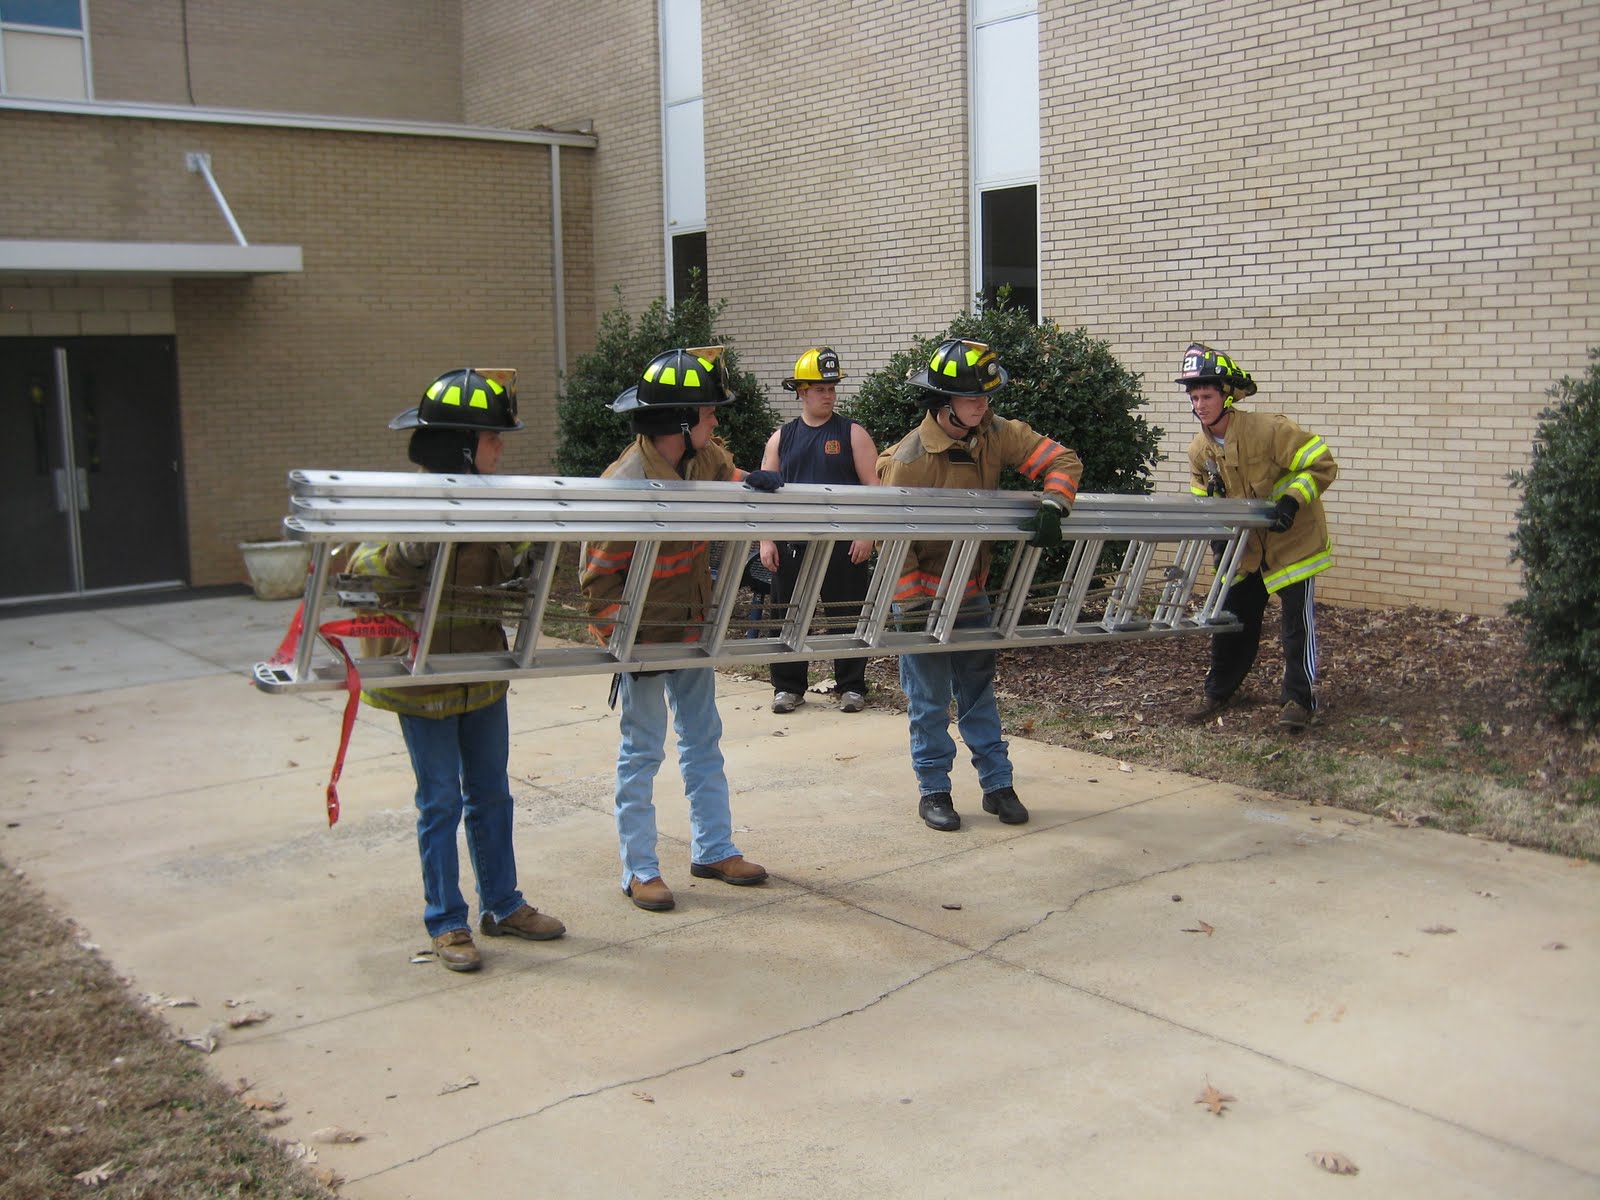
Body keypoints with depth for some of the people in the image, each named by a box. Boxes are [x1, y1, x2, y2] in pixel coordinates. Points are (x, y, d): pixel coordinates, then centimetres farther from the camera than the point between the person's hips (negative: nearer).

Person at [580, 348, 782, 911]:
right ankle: (640, 870, 14)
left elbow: (729, 479, 19)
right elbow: (599, 575, -21)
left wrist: (753, 482, -5)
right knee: (642, 750, 3)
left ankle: (714, 849, 28)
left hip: (693, 625, 8)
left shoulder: (705, 457, -3)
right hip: (644, 633, -8)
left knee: (704, 739, 15)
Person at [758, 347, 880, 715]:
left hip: (844, 544, -2)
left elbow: (874, 485, -2)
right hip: (792, 544, 2)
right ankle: (789, 687, 17)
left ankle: (851, 687, 15)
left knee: (847, 615, 3)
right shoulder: (782, 437, 9)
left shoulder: (852, 434, 2)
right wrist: (766, 540, 1)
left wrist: (866, 534, -10)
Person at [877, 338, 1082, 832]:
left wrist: (1052, 505, -24)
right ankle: (933, 791, 18)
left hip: (973, 588, 5)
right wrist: (912, 603, -21)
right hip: (924, 593, -5)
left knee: (979, 689, 14)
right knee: (929, 699, 4)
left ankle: (997, 785, 23)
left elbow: (1062, 461, -5)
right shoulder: (909, 457, -21)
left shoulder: (997, 435, -7)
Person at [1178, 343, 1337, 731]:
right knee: (1233, 618, 10)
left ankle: (1299, 699, 6)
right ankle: (1219, 691, 25)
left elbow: (1321, 464, -19)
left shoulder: (1268, 429, -22)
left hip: (1293, 539, -6)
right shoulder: (1199, 450, -2)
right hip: (1246, 544, 6)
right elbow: (1203, 498, 12)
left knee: (1298, 618, -3)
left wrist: (1292, 500, -29)